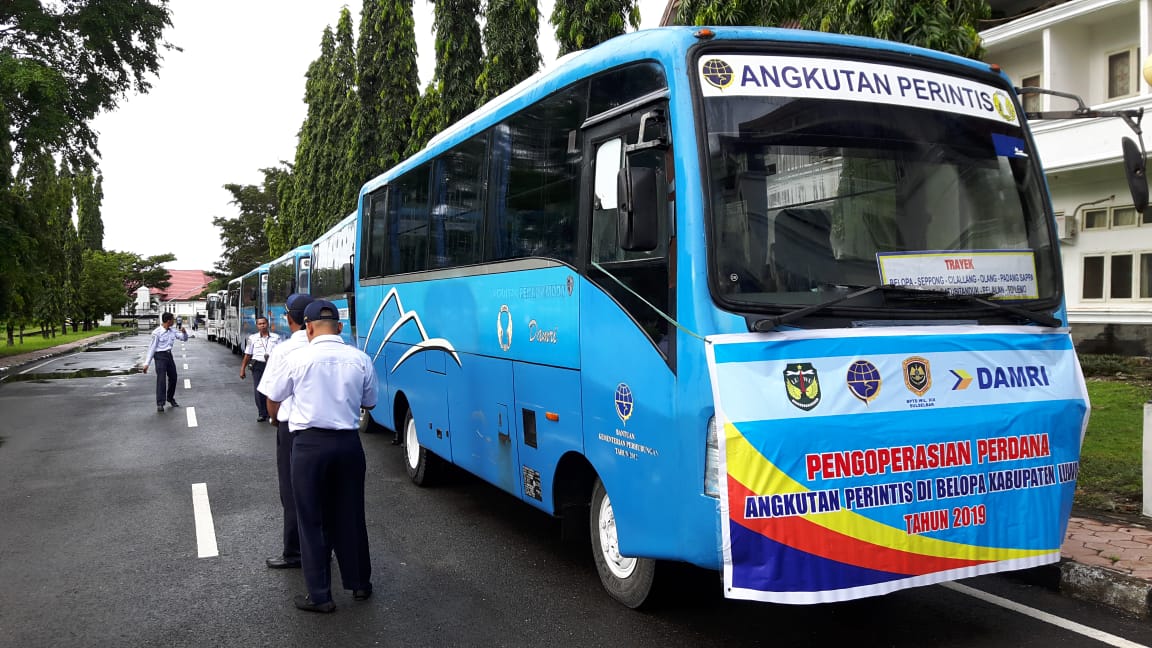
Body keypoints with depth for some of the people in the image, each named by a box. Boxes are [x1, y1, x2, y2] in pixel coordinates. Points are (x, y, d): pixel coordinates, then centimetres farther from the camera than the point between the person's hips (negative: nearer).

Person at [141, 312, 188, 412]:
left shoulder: (173, 331, 4)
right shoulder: (157, 332, -16)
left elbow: (185, 338, 10)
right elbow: (151, 348, -13)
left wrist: (184, 332, -14)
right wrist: (146, 363, -14)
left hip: (169, 355, 7)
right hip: (160, 356, -7)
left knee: (173, 377, 14)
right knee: (161, 379, -11)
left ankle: (170, 398, 33)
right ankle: (160, 403, -9)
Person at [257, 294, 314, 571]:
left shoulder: (282, 351, -13)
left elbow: (272, 399, -7)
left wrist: (276, 419, 12)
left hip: (292, 427, -4)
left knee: (292, 493, 8)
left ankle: (294, 553, 16)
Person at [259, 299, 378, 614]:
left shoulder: (298, 358, -7)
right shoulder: (360, 359, -2)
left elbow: (273, 398, 8)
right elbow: (369, 402, 12)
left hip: (310, 444, -3)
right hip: (348, 443, 3)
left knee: (312, 519, 6)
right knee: (350, 515, 15)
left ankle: (319, 595, 11)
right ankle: (359, 583, 26)